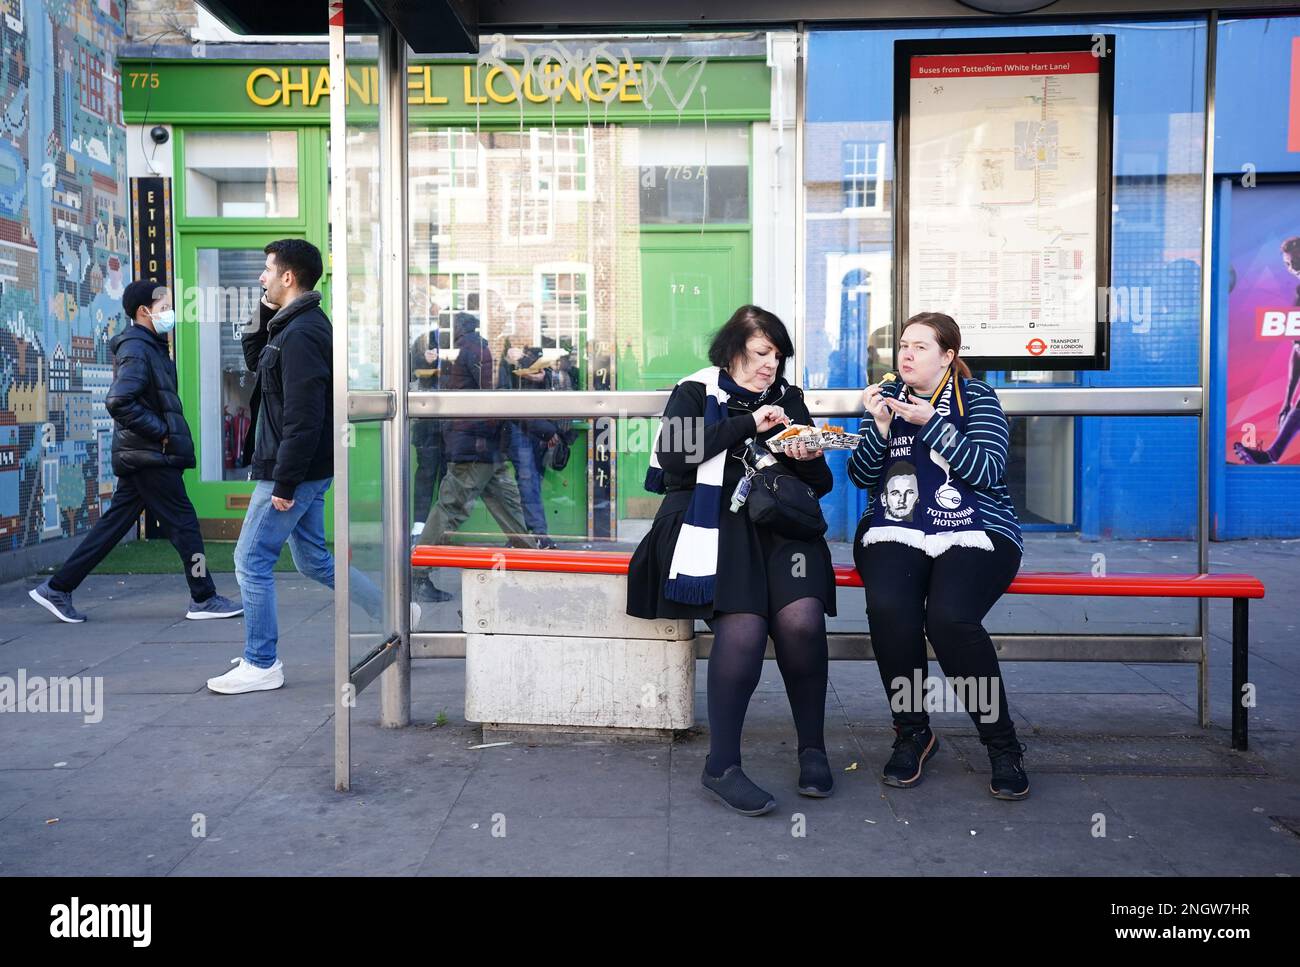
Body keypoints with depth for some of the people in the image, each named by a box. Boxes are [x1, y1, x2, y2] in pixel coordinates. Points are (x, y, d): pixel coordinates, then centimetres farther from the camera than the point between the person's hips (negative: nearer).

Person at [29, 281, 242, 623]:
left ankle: (57, 589, 17)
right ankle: (204, 599, 7)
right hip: (151, 456, -10)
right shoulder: (137, 350, -14)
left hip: (140, 454, 10)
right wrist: (161, 431, -18)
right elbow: (118, 401, -24)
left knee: (114, 523, 12)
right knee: (183, 521, -2)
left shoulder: (149, 347, 17)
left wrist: (161, 431, 11)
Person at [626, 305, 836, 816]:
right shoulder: (696, 392, 10)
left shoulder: (788, 399, 21)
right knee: (743, 625, -30)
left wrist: (809, 460, -3)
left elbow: (821, 483, 21)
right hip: (714, 520, -3)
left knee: (802, 618, -26)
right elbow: (673, 457, -9)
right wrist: (748, 424, -10)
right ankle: (722, 764, -19)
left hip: (776, 523, 3)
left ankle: (812, 748, -7)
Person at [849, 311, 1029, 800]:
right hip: (895, 532, 3)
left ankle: (1002, 742, -10)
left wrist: (929, 423, -15)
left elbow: (987, 471, -9)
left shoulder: (976, 397, 5)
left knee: (949, 618, -32)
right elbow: (861, 476, 8)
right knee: (887, 608, -30)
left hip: (973, 532, -2)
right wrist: (880, 425, -8)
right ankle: (911, 731, -8)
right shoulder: (888, 395, 15)